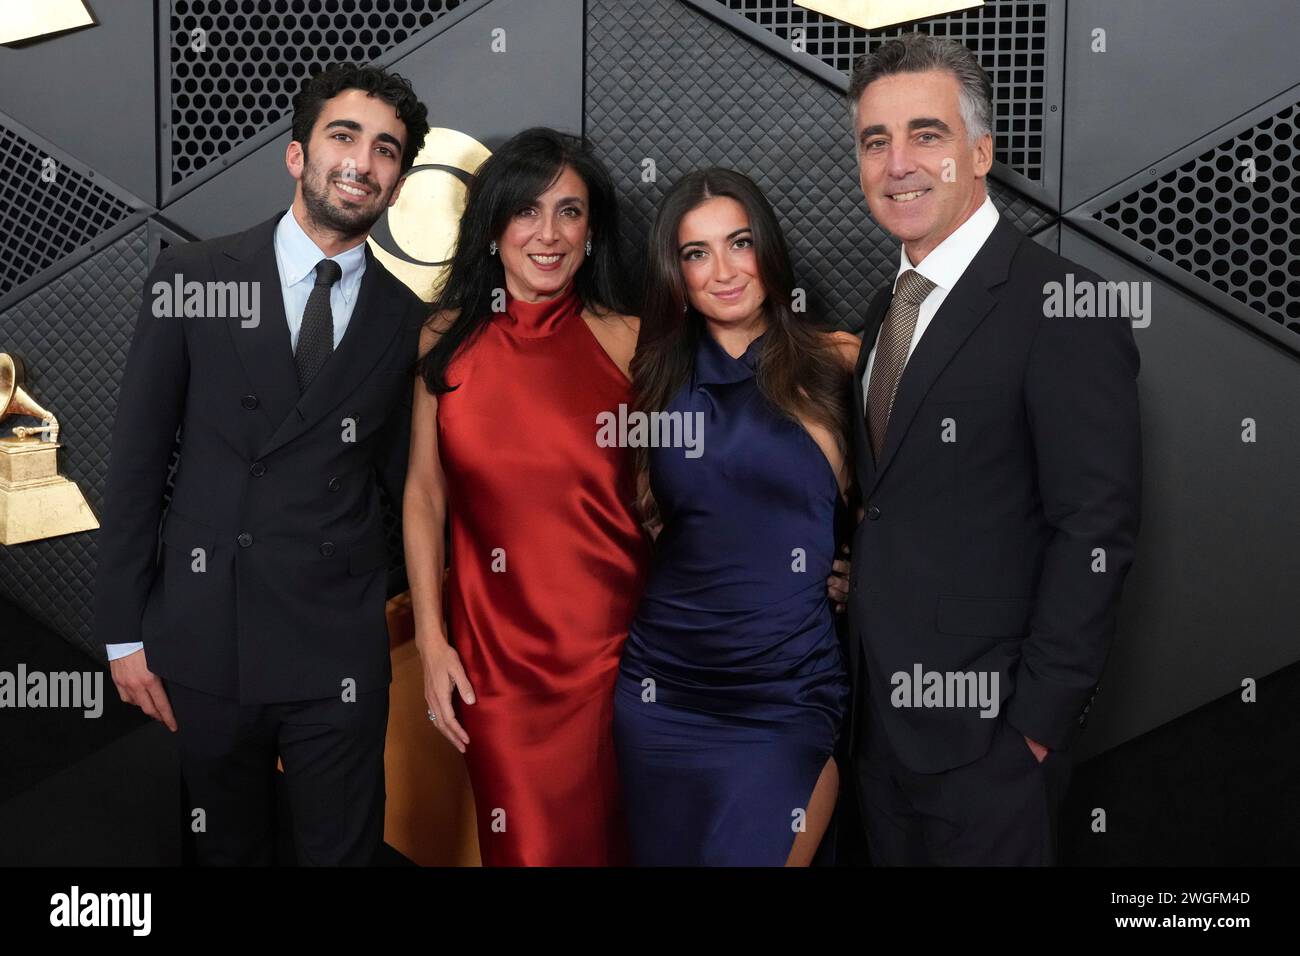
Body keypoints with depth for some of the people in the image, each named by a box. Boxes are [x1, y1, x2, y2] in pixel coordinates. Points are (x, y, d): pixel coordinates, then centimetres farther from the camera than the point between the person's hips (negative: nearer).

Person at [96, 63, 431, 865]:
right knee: (229, 849, 17)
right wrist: (124, 630, -1)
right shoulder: (193, 276, -1)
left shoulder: (407, 319, 2)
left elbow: (402, 476, 9)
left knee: (343, 849, 11)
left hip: (341, 653, 0)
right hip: (205, 640, 0)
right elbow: (137, 458, 0)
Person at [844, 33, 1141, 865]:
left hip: (986, 733, -7)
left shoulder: (1059, 308, -15)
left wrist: (1037, 718, -17)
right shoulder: (891, 308, 10)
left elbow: (1096, 532, -18)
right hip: (881, 718, 7)